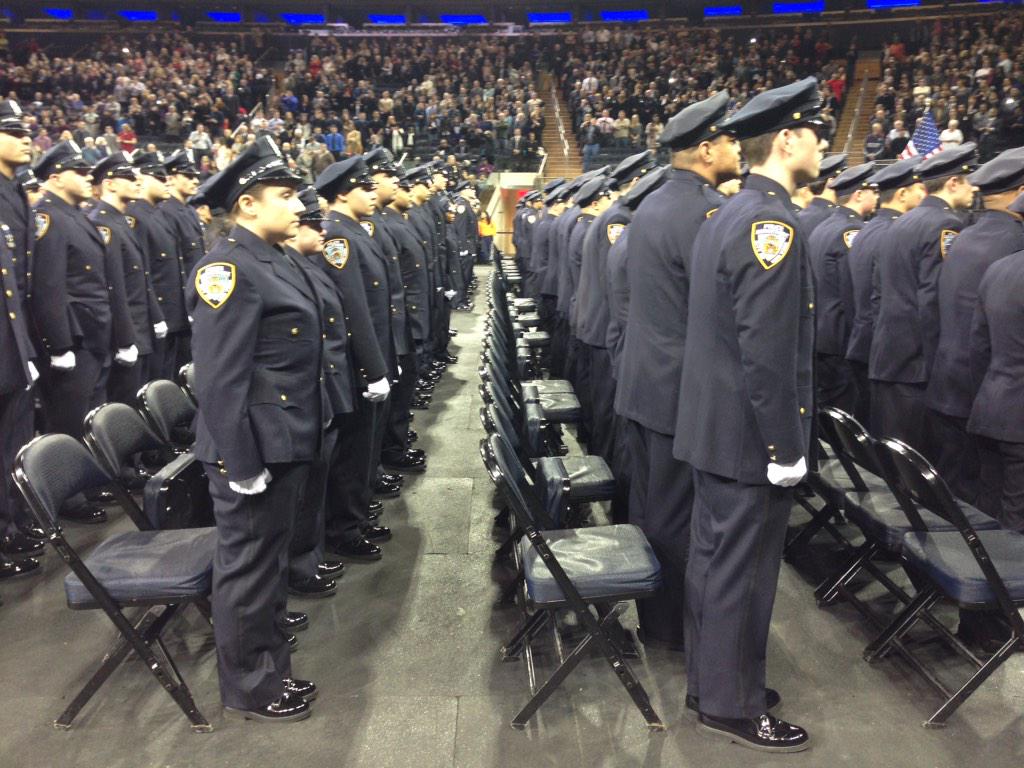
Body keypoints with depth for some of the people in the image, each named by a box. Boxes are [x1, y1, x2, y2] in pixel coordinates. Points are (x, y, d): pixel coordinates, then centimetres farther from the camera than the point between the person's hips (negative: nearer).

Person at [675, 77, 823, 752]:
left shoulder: (728, 216, 11)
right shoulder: (773, 225, -19)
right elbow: (767, 355, -24)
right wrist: (786, 449, -16)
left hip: (715, 425, 10)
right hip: (750, 436, -10)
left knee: (714, 557, 18)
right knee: (743, 569, 5)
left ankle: (712, 678, 36)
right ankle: (732, 705, 23)